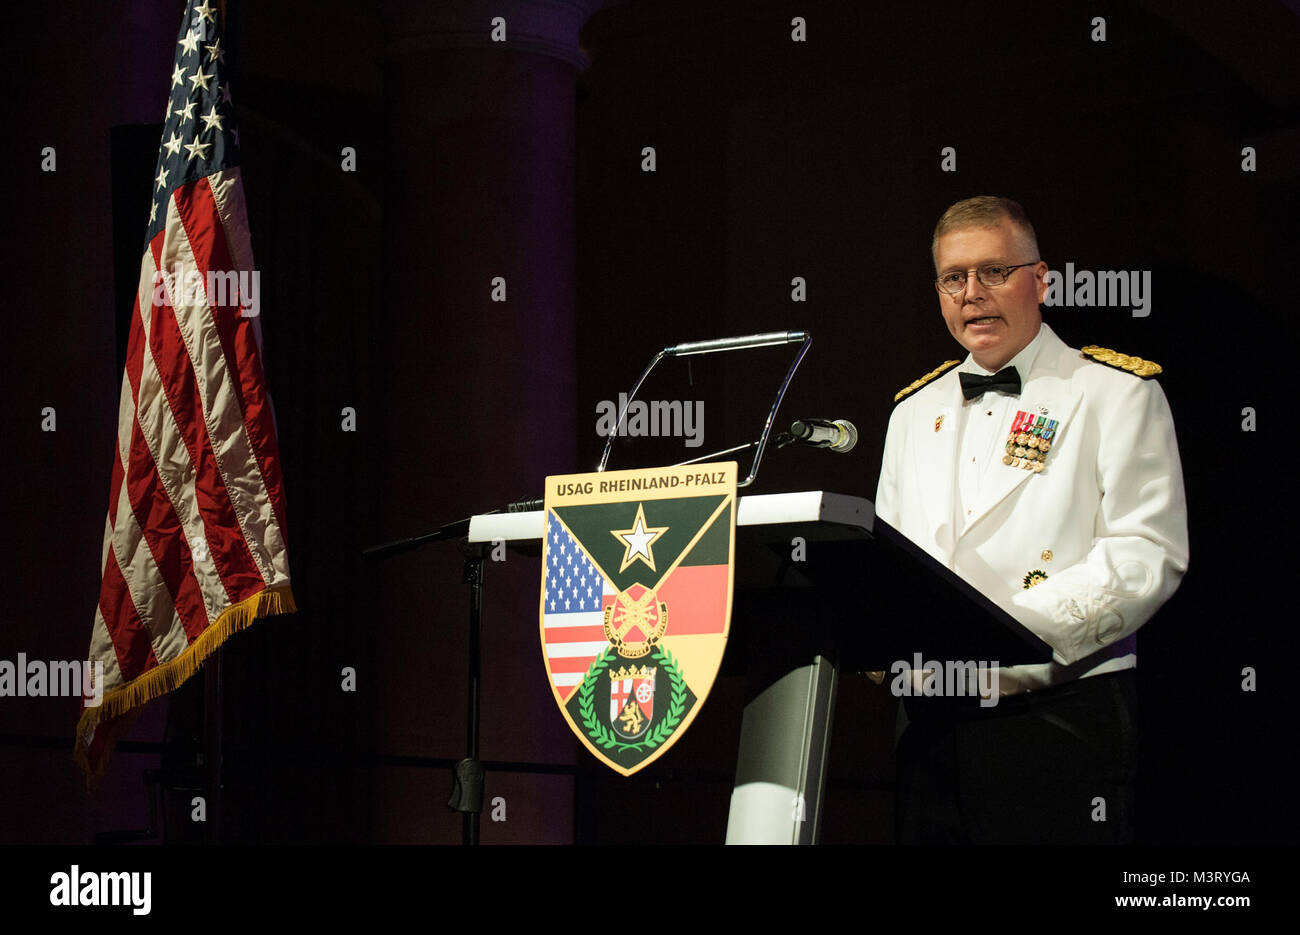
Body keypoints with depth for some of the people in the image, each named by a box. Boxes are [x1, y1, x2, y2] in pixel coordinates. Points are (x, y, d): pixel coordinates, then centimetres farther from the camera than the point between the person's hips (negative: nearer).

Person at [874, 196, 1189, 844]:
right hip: (931, 723, 5)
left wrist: (1010, 629, -20)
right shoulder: (915, 410, 19)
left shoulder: (1117, 393, 2)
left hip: (1059, 718, -5)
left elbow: (1148, 554, -9)